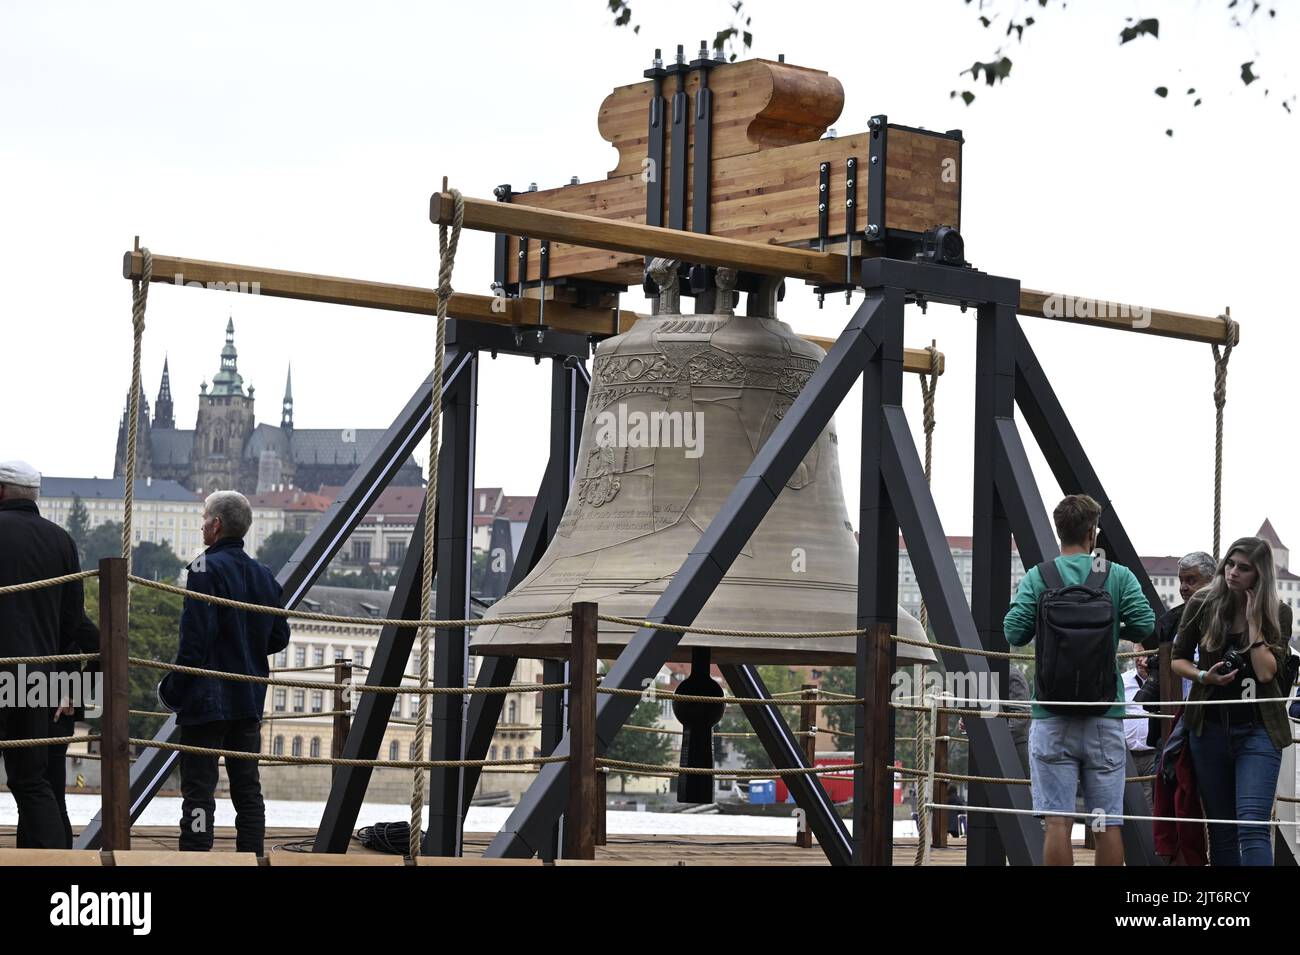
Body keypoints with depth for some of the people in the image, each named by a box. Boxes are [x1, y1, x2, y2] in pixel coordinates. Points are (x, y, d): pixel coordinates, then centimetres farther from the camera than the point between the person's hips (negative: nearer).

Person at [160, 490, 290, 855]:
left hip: (207, 700, -7)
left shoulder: (206, 568, -13)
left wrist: (174, 688, -8)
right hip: (249, 701, 7)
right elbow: (279, 637, 12)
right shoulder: (263, 575, 9)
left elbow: (195, 638, -17)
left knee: (198, 790, -5)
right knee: (247, 788, 11)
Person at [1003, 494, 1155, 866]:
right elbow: (1146, 627, -6)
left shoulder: (1037, 577, -1)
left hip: (1053, 716, -1)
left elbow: (1014, 633, -7)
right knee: (1108, 823, 6)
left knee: (1056, 821, -2)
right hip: (1105, 716, 1)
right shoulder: (1118, 576, 1)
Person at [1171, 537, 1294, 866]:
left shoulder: (1278, 614, -1)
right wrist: (1204, 676, -9)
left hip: (1258, 731, -3)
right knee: (1221, 831, 8)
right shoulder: (1203, 604, 2)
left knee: (1252, 826, -17)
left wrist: (1253, 620, -13)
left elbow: (1267, 672, -12)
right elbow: (1178, 659, 11)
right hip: (1209, 727, 3)